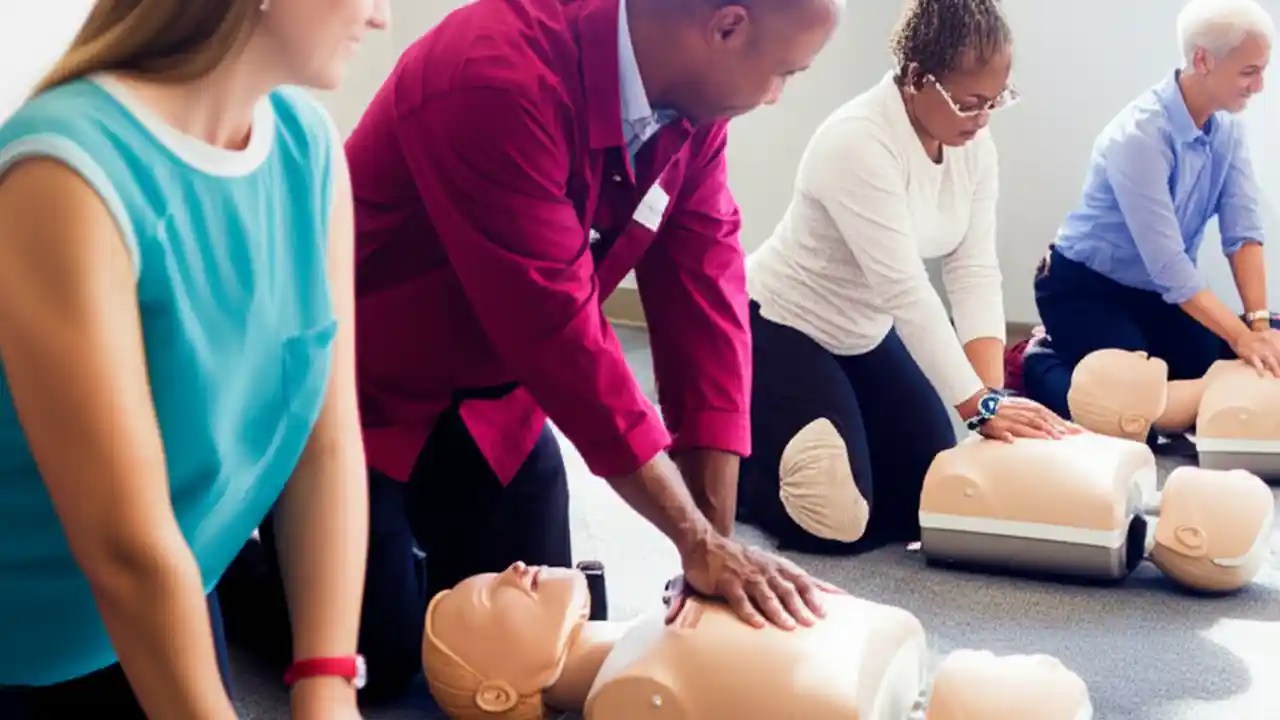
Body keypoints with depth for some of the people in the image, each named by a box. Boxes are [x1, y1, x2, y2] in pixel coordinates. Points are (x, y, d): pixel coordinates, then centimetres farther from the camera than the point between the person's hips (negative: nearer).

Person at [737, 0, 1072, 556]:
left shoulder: (974, 146, -8)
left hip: (867, 334, 8)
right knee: (838, 521, -15)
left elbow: (974, 272, -12)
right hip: (779, 327, -8)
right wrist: (981, 405, -34)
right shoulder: (858, 143, -31)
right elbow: (904, 289, -34)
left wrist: (994, 394, -23)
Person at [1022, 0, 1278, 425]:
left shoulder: (1228, 127, -6)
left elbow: (1243, 231, -9)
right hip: (1085, 288, -7)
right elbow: (1168, 266, -31)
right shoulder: (1139, 134, -29)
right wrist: (1242, 337, -33)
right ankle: (1042, 362, 9)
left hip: (1154, 291, 8)